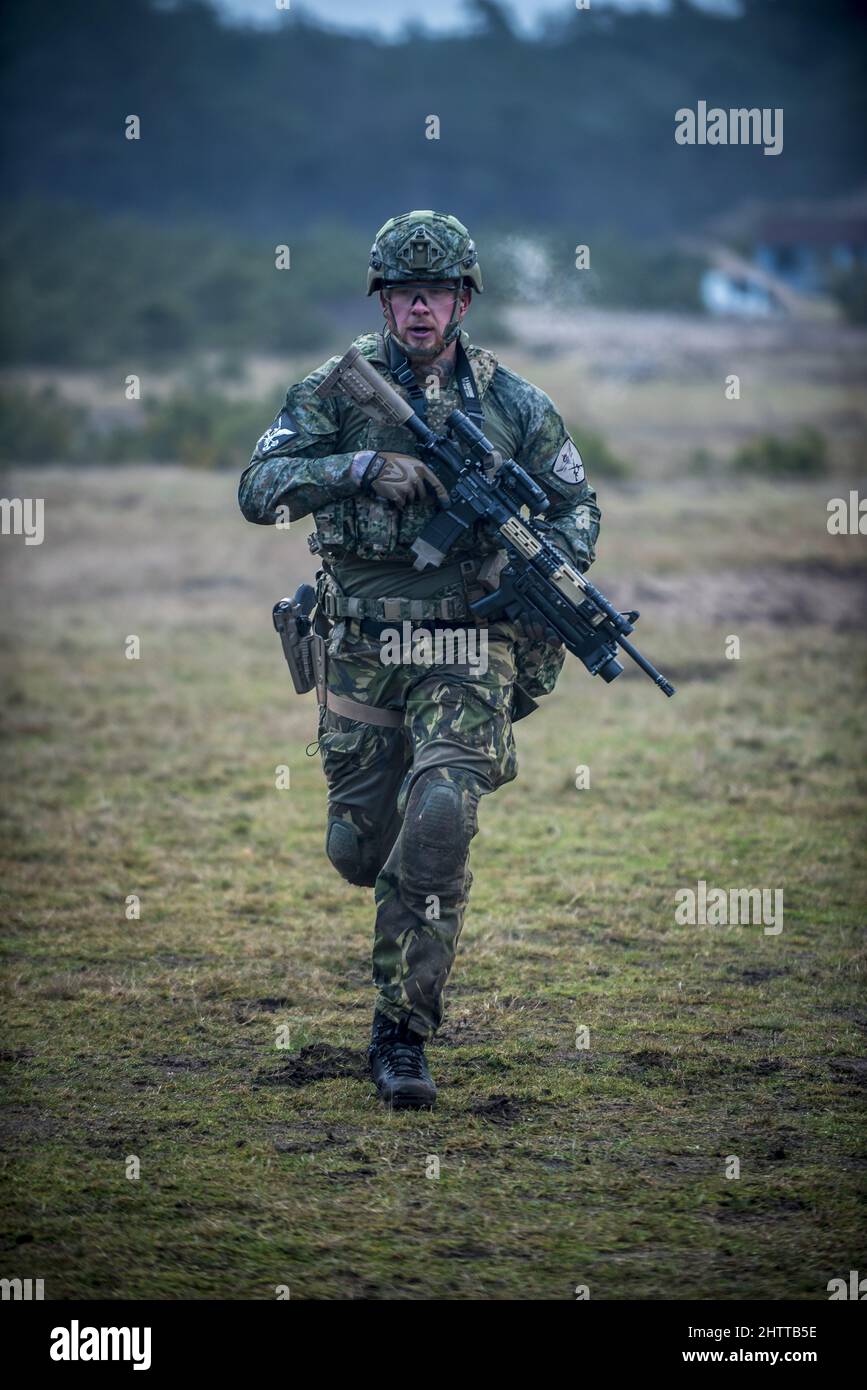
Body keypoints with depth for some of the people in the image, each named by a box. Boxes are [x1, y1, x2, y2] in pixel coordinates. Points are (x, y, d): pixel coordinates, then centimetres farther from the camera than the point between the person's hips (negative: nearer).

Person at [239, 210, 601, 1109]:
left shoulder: (512, 403, 3)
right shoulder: (338, 389, 0)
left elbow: (578, 508, 14)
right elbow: (258, 490, -9)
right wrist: (362, 467, -23)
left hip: (468, 647, -1)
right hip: (363, 650, 1)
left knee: (440, 820, -21)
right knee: (358, 850, 7)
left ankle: (402, 1034, -12)